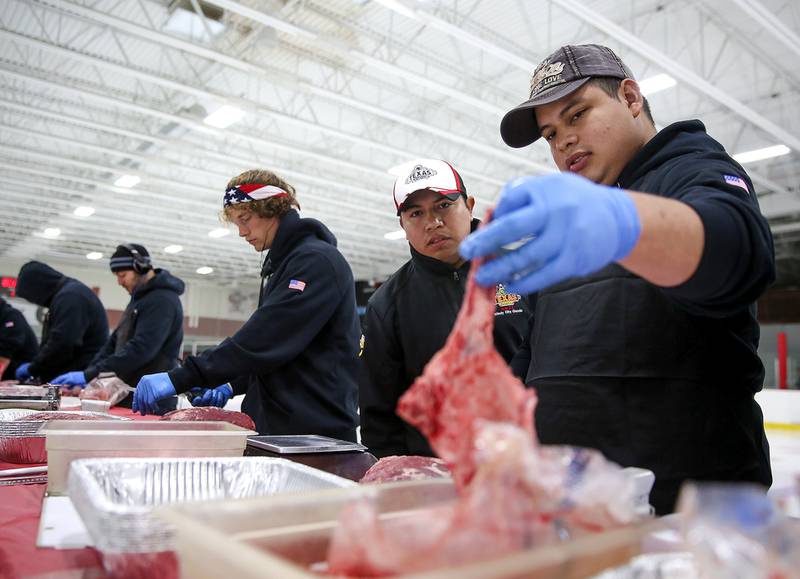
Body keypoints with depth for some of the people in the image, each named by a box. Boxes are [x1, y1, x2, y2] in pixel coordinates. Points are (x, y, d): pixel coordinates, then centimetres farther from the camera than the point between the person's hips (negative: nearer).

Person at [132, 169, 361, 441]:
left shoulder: (317, 260, -16)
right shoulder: (278, 263, 15)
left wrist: (179, 378, -24)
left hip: (317, 428, -8)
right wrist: (235, 383, 9)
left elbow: (263, 340, -24)